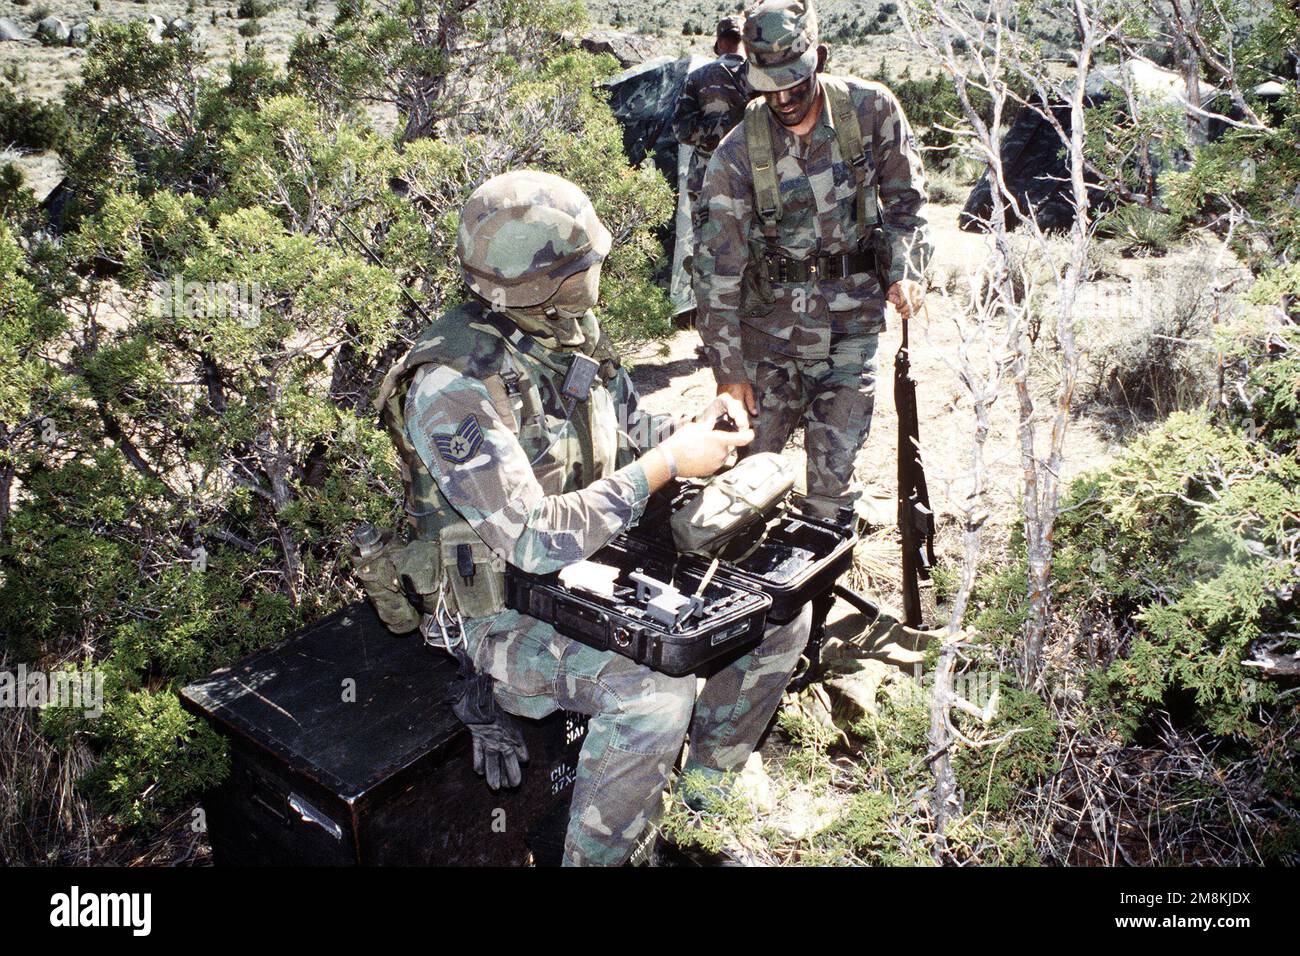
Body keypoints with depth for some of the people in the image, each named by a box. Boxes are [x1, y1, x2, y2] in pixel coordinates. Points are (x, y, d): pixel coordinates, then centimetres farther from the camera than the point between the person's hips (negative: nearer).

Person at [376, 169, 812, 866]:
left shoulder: (568, 335, 0)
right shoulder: (452, 388, -25)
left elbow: (626, 435, 14)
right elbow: (538, 540, -31)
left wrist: (697, 428, -7)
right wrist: (667, 463, -27)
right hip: (511, 610, -8)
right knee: (658, 692, -33)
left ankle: (703, 791, 19)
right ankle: (590, 858, -6)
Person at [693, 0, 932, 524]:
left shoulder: (871, 109, -6)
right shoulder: (737, 155, -11)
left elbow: (906, 197, 8)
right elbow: (717, 269, -9)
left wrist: (906, 269, -8)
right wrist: (727, 368, -11)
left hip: (852, 312, 1)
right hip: (769, 314, 0)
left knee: (835, 463, 1)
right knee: (751, 451, 3)